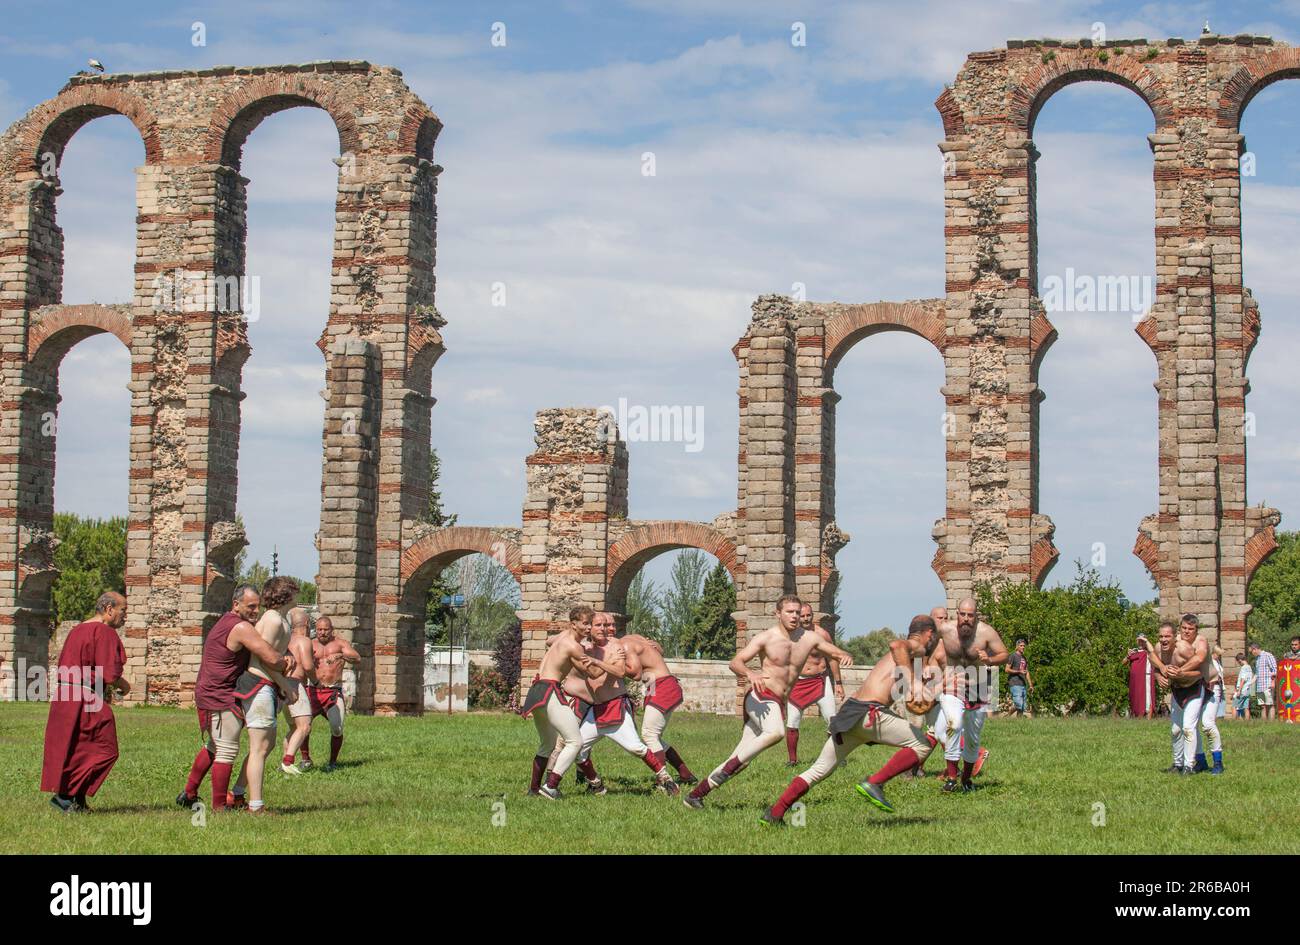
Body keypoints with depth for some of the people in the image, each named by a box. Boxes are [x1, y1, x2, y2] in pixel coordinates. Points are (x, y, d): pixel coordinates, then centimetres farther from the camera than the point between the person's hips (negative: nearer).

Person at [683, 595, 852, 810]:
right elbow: (735, 662, -12)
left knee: (742, 760, 2)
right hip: (760, 695, -6)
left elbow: (838, 653, 15)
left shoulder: (809, 639, 10)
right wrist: (750, 674, -34)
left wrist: (846, 657, -10)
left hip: (778, 703, 6)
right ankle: (728, 768, -25)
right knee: (775, 732, -37)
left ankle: (695, 794, 11)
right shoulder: (766, 638, -5)